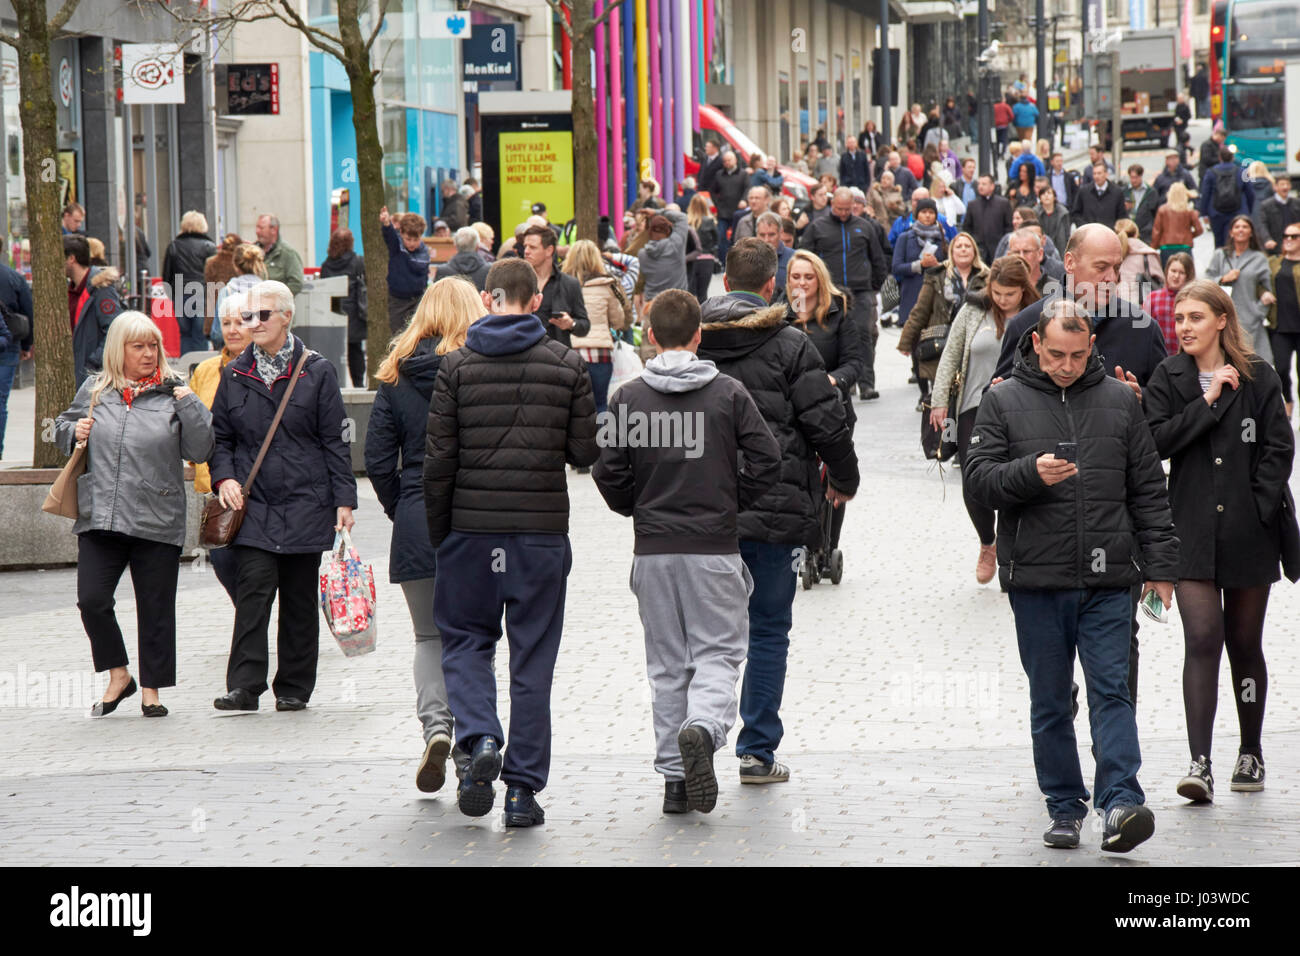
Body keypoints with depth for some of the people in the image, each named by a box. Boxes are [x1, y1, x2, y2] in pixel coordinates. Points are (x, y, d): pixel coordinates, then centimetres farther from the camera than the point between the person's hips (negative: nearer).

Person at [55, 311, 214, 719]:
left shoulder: (172, 393, 2)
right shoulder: (94, 390, 9)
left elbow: (200, 451, -3)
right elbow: (63, 427, 24)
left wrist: (189, 404, -12)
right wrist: (74, 431, 2)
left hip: (157, 521, -2)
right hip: (99, 517, 2)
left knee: (155, 609, 5)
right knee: (92, 600, -6)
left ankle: (151, 690, 18)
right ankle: (118, 676, 13)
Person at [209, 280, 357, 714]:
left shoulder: (317, 372, 3)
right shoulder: (234, 375, 10)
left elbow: (334, 442, 2)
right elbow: (220, 437, 16)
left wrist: (344, 500, -3)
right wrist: (224, 477, -3)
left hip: (306, 504, -1)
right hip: (252, 504, 1)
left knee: (300, 598, 5)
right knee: (253, 592, -12)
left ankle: (294, 687, 13)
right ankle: (244, 685, -15)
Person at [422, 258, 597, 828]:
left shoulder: (457, 365, -1)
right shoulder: (567, 365, 0)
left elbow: (439, 459, -2)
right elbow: (586, 453, 0)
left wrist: (437, 534, 7)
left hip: (472, 526, 0)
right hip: (543, 530, 0)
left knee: (465, 639, 15)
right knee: (532, 660, 6)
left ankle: (480, 739, -11)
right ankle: (523, 790, 6)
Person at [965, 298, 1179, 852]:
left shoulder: (1119, 400, 9)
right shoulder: (1003, 402, 5)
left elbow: (1148, 488, 11)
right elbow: (977, 477, -1)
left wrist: (1160, 564, 6)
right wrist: (1030, 472, -19)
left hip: (1108, 581, 0)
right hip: (1036, 578, 0)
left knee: (1111, 690, -9)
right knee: (1049, 703, 6)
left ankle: (1120, 804, -16)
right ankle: (1065, 809, 13)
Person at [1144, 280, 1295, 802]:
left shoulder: (1258, 378, 2)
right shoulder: (1168, 378, 5)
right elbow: (1156, 441, -8)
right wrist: (1207, 402, -12)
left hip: (1247, 531, 0)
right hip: (1193, 529, 0)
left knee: (1244, 643, 11)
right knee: (1202, 640, -12)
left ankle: (1251, 753, 27)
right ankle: (1200, 763, -16)